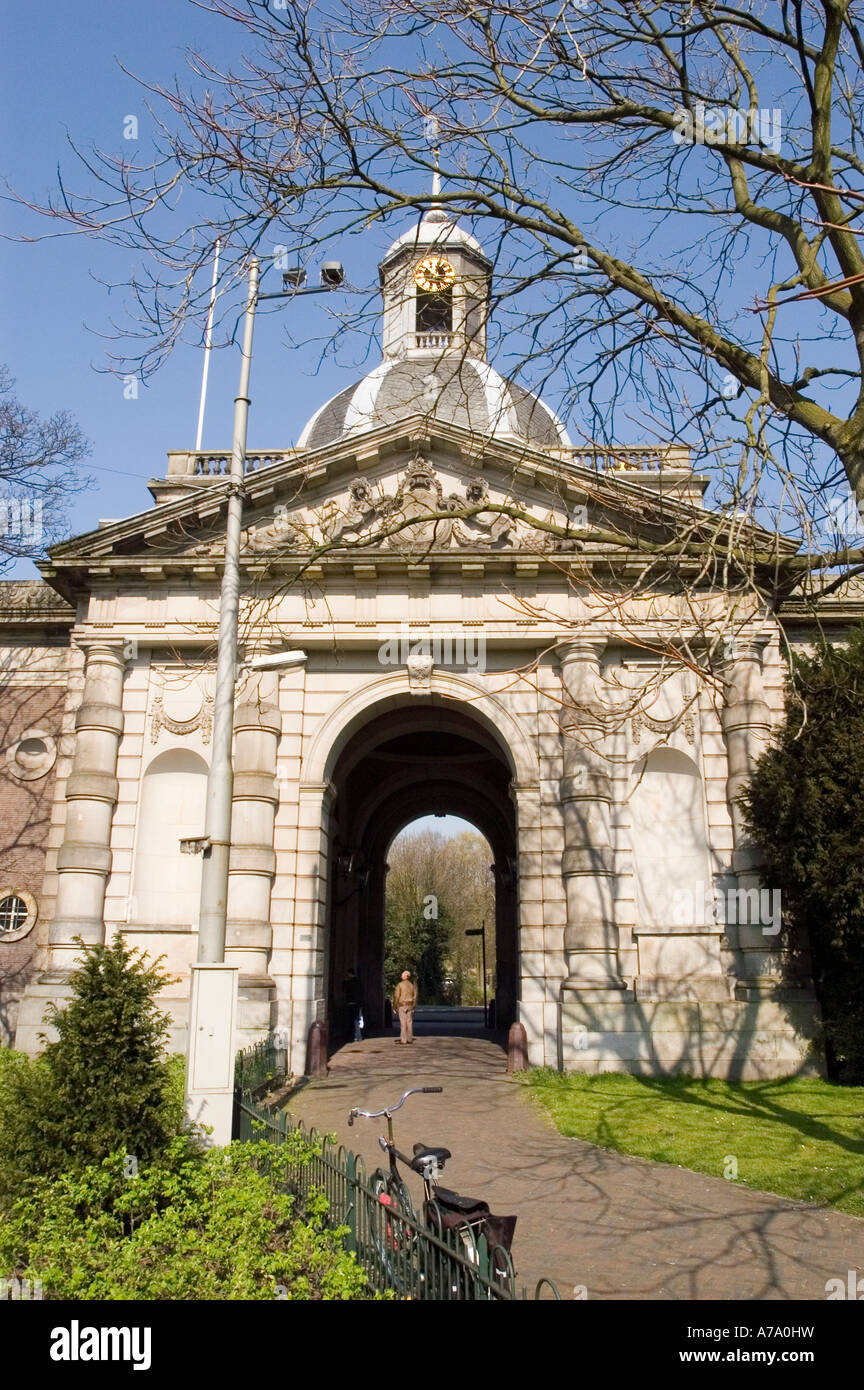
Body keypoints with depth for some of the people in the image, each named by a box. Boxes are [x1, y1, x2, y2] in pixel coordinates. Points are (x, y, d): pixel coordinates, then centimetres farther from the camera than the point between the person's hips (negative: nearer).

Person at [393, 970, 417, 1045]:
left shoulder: (400, 984, -6)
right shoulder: (412, 985, 7)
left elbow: (396, 996, -9)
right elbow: (415, 996, 8)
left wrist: (395, 1006, -2)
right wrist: (414, 1006, 15)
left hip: (402, 1005, -4)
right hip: (410, 1005, 4)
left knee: (403, 1022, -4)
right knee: (409, 1022, 6)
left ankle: (403, 1039, -5)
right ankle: (409, 1039, 7)